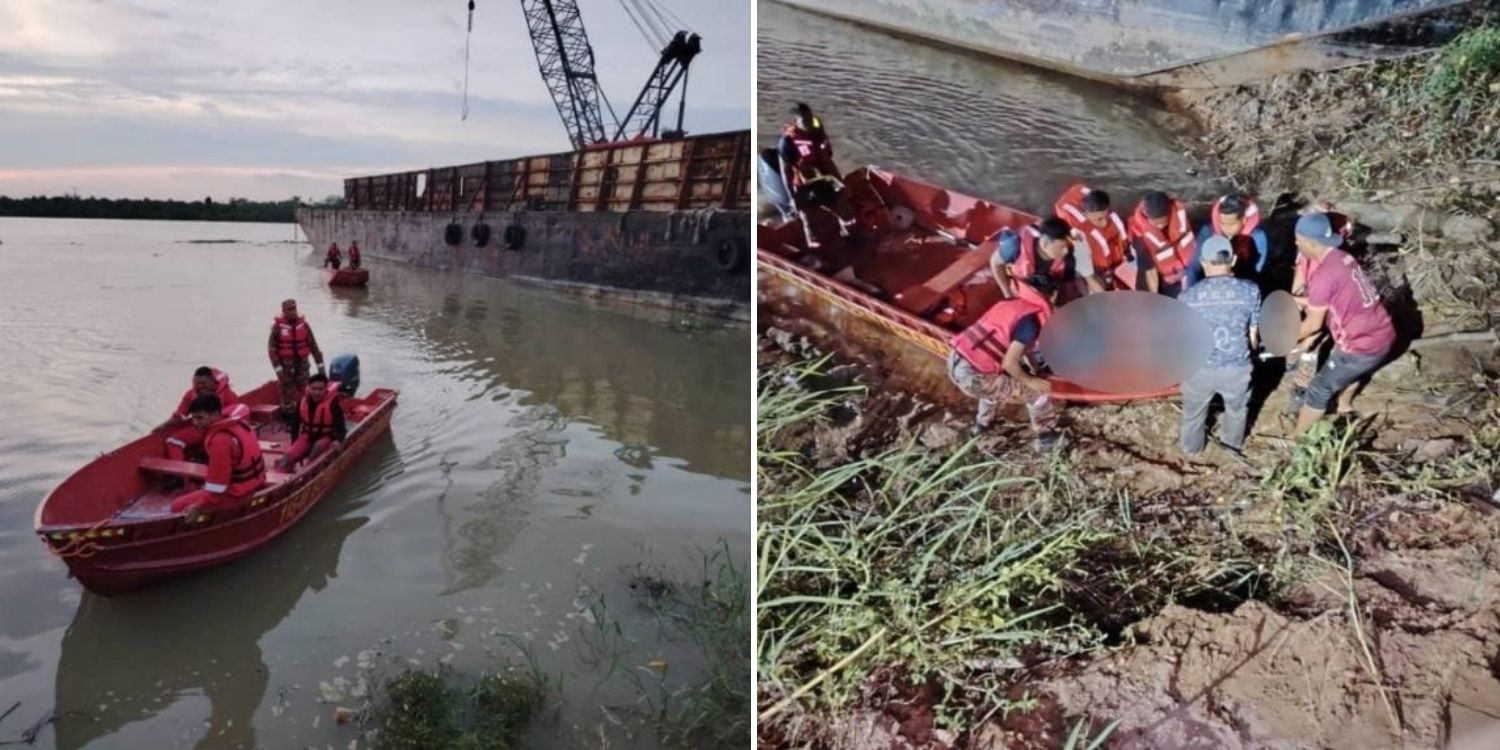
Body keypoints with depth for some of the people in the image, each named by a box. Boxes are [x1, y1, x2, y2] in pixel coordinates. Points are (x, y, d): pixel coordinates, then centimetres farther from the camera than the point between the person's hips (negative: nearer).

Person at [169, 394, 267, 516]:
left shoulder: (220, 439, -24)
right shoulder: (237, 422, 4)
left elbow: (218, 478, -23)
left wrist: (200, 505, -16)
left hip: (236, 493, -10)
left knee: (178, 506, -2)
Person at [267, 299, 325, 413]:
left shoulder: (303, 324, 2)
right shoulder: (278, 326, -6)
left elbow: (313, 346, 7)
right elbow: (271, 349, -5)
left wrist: (320, 364, 6)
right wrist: (278, 368, -12)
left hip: (302, 363, 3)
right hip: (286, 365, -3)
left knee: (304, 392, 6)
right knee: (287, 393, 2)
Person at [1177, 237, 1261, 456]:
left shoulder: (1188, 296, -16)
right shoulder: (1250, 290, -14)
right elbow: (1253, 334, -2)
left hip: (1199, 369, -1)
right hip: (1237, 368, 1)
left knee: (1194, 411, 29)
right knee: (1237, 409, 33)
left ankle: (1192, 448, 53)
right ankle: (1232, 445, 56)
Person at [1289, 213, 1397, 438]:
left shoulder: (1323, 275, -22)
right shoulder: (1343, 258, 5)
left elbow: (1314, 323, -13)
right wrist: (1310, 339, 18)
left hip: (1362, 347, -9)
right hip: (1384, 335, 9)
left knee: (1319, 390, 7)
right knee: (1348, 369, 37)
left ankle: (1296, 438, 21)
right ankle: (1344, 407, 61)